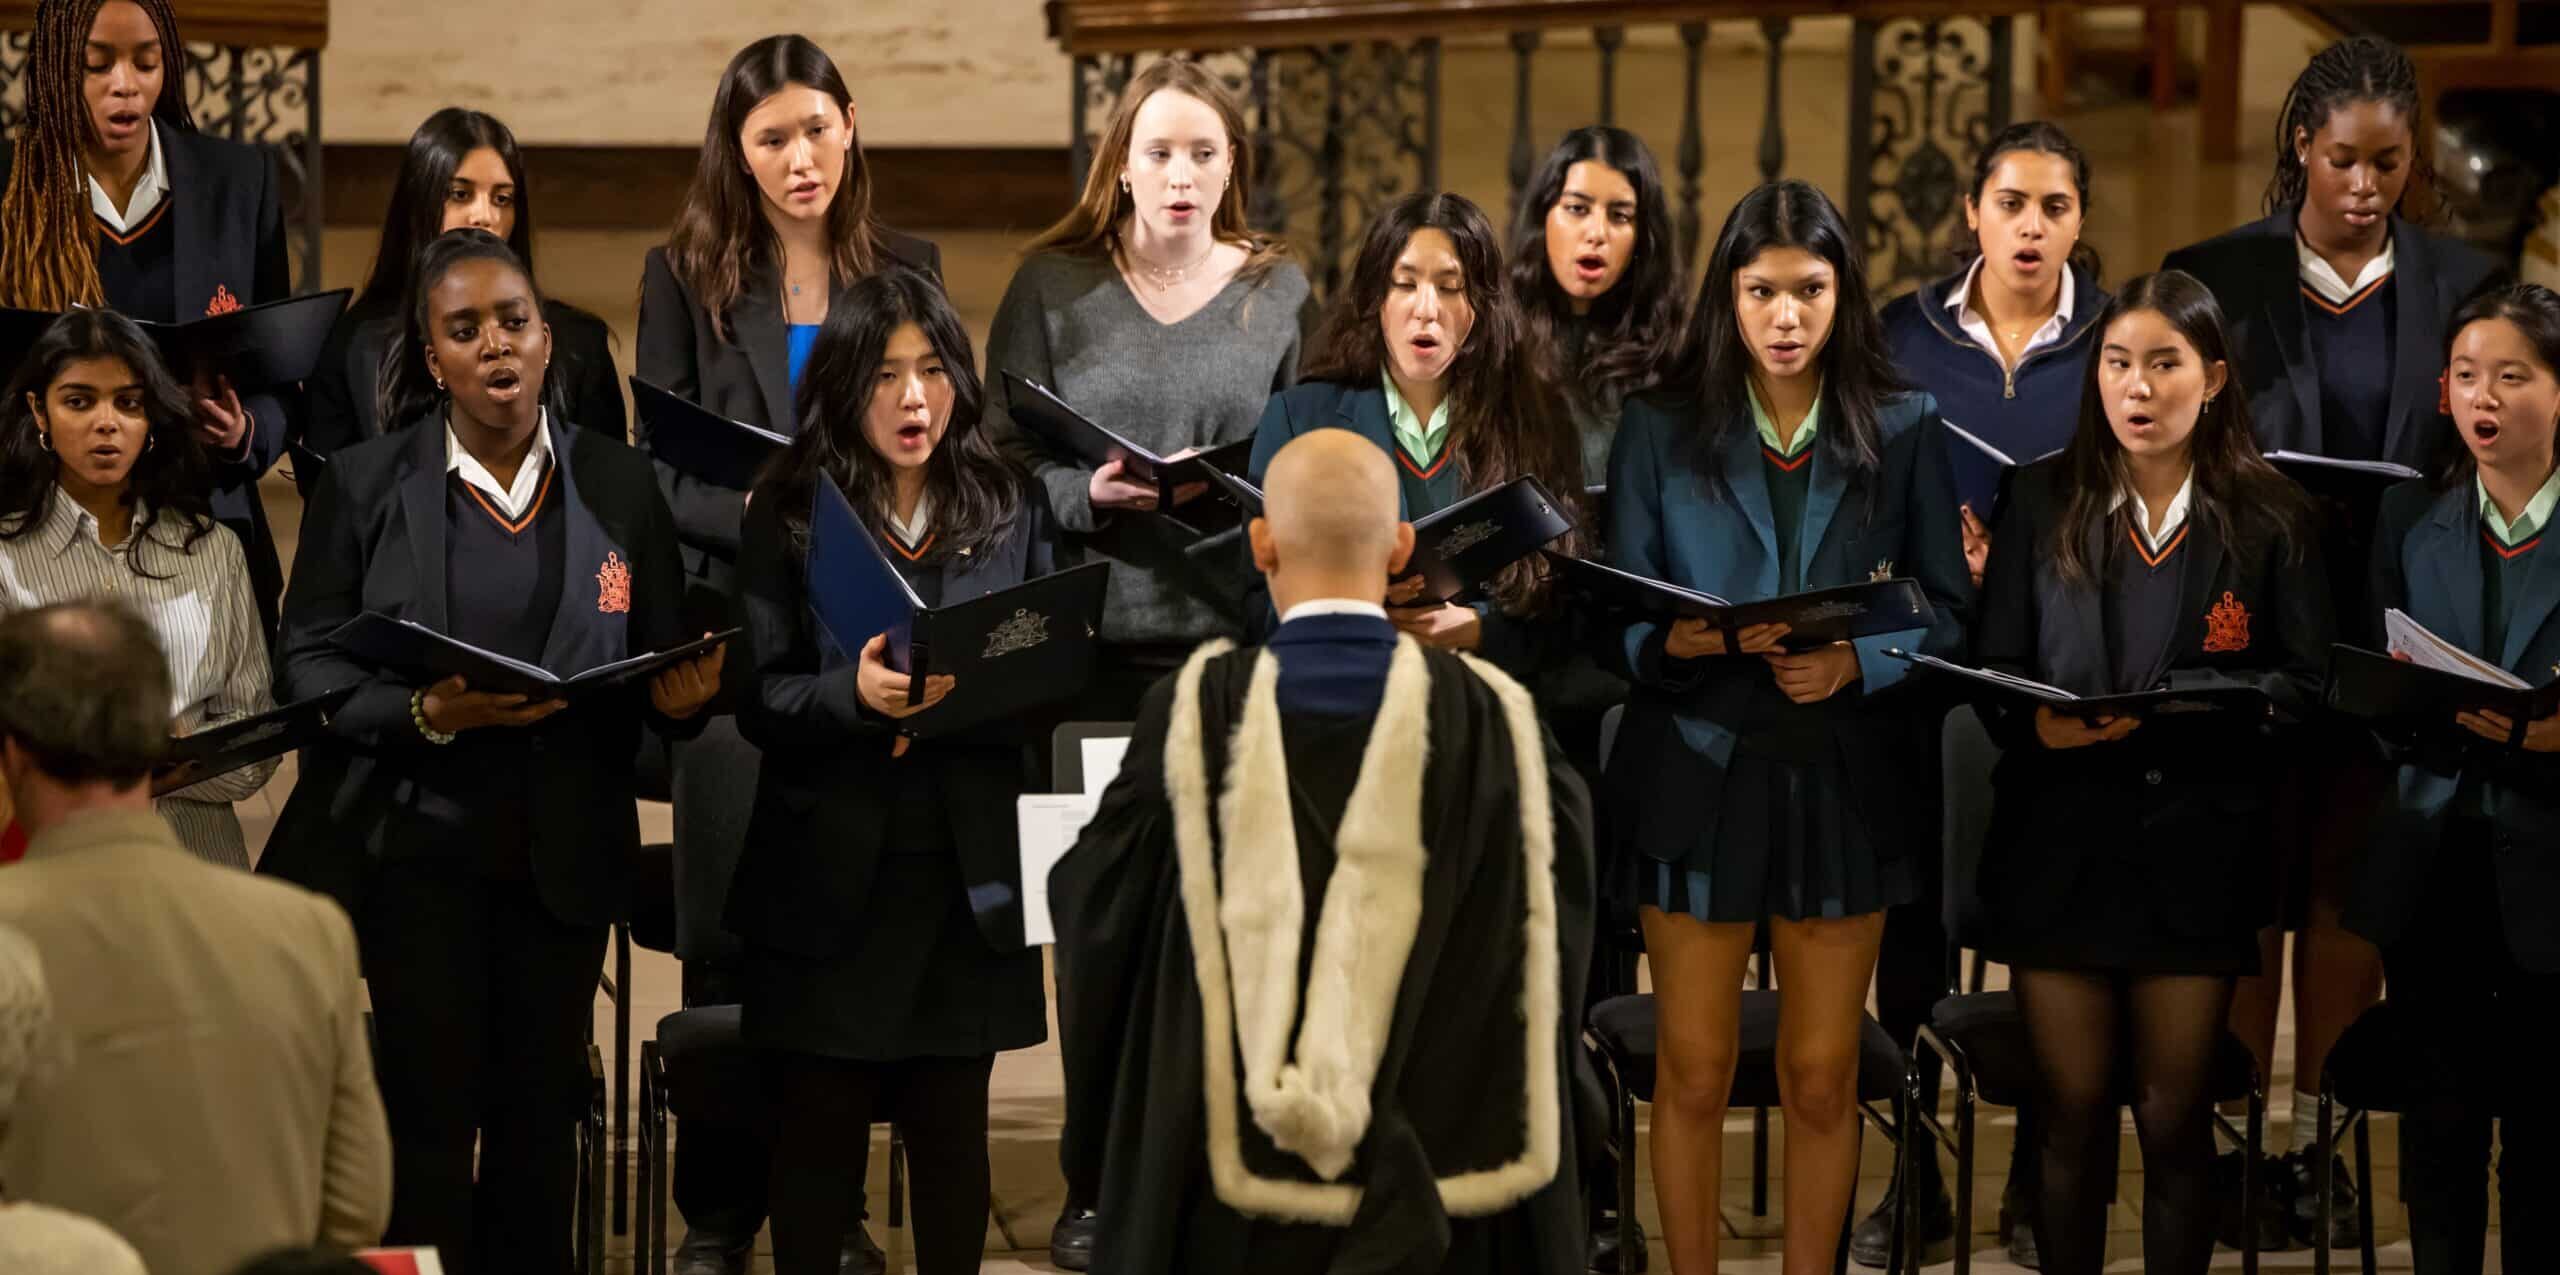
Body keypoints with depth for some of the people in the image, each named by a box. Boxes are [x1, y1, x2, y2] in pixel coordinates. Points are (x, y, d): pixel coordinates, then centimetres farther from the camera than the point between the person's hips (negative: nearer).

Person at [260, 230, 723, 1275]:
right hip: (417, 843, -2)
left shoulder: (618, 486, 6)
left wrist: (680, 692, -15)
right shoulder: (364, 485, 0)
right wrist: (427, 711, -19)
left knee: (540, 1113, 9)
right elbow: (306, 661, -3)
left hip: (564, 851, 2)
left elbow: (666, 669, 9)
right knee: (429, 1112, -3)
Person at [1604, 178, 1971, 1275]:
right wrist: (1676, 641, -21)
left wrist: (1857, 661, -16)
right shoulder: (1659, 430, 4)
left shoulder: (1905, 433, 5)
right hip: (1697, 771, 0)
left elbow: (1948, 610, 2)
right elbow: (1617, 620, 1)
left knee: (1822, 1077, 6)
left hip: (1844, 780, 0)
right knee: (1695, 1072, 4)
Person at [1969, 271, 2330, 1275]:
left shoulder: (2269, 517, 1)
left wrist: (2172, 707, -19)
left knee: (2175, 1118, 4)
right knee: (2070, 1112, 5)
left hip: (2196, 846, -1)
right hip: (2059, 840, 1)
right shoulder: (2044, 501, 6)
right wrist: (2037, 722, -20)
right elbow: (1993, 666, 3)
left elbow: (2301, 685, -4)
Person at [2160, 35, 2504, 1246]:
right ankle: (2233, 1135, 9)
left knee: (2349, 881, 7)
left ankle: (2315, 1142, 15)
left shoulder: (2462, 284, 4)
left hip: (2396, 634, 1)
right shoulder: (2216, 278, 0)